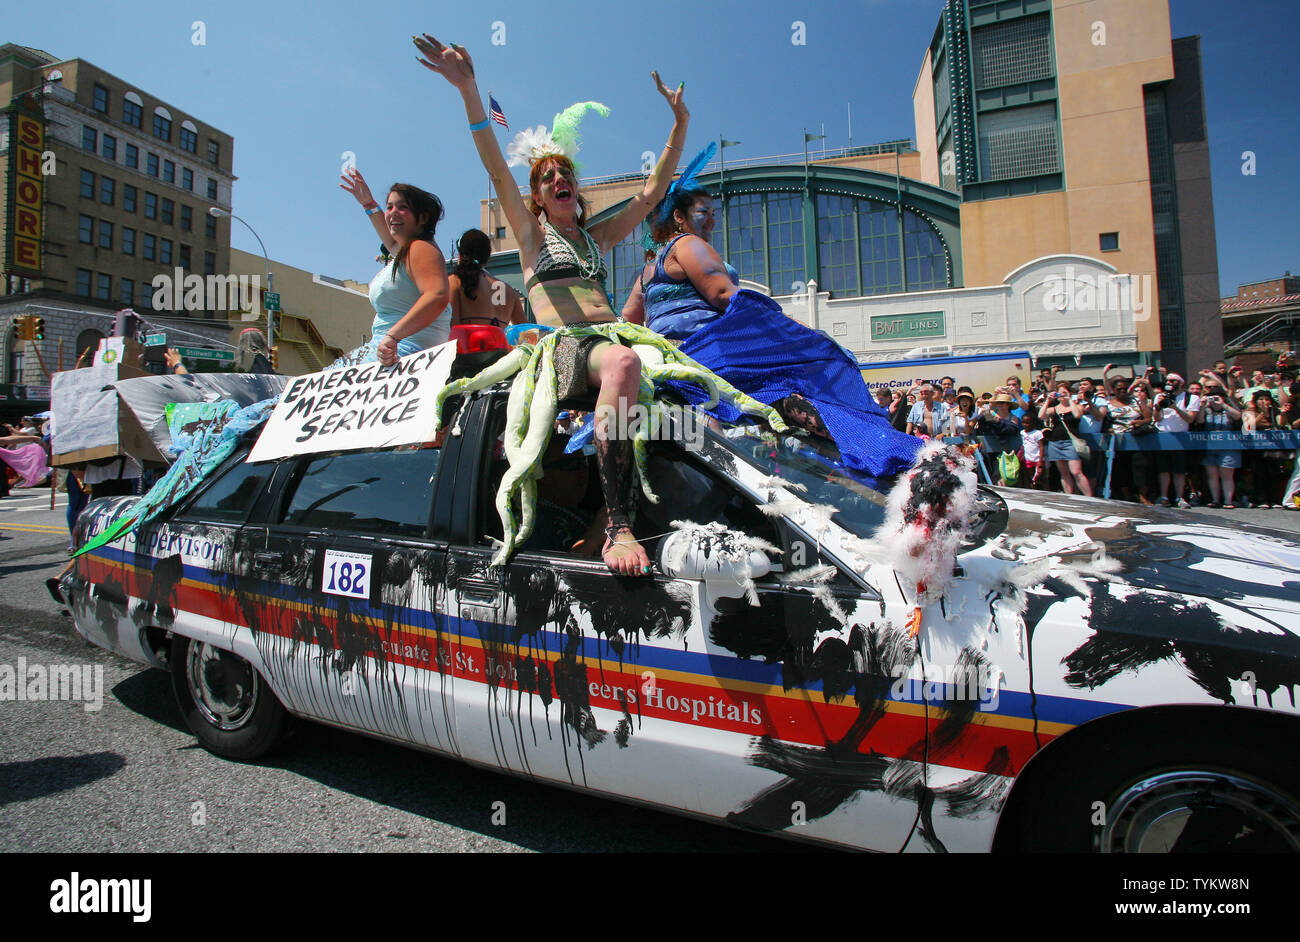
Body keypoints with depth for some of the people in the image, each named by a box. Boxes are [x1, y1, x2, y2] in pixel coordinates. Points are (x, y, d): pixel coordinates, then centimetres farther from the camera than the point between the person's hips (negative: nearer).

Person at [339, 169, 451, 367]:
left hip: (405, 350, -11)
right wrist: (368, 203, 47)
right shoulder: (402, 252, 19)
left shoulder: (420, 249, -13)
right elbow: (393, 241, 47)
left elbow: (437, 296, -31)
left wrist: (393, 336, -36)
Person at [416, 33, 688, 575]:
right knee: (623, 362, -40)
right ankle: (618, 529, -48)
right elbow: (497, 171, 4)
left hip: (610, 335, 7)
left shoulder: (598, 237, 31)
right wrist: (468, 90, -6)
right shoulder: (532, 234, 18)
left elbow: (651, 193, 30)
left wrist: (680, 125, 26)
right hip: (561, 344, -6)